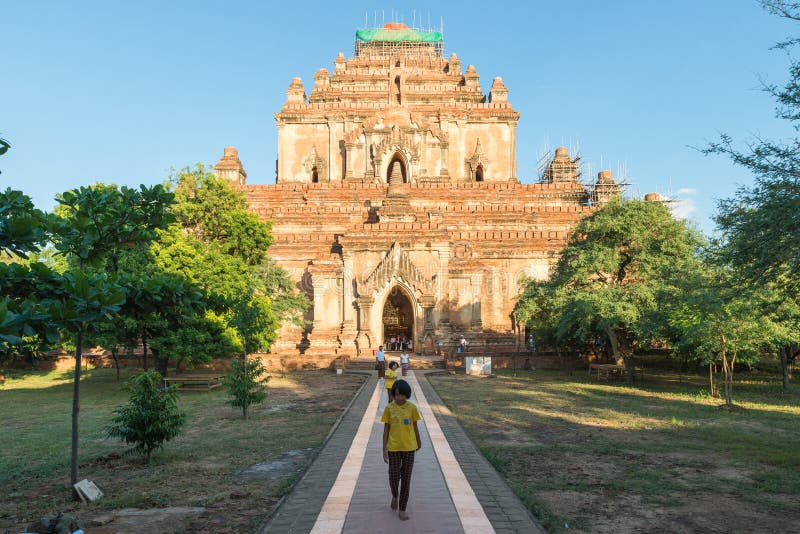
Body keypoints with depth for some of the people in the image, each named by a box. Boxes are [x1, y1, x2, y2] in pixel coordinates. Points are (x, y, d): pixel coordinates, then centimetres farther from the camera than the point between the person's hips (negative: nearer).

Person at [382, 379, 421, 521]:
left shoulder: (412, 408, -6)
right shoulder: (389, 408, -7)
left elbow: (415, 426, 7)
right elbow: (386, 429, -3)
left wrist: (419, 442, 18)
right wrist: (384, 449, -6)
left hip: (409, 447, 0)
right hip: (394, 448, 0)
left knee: (406, 478, 5)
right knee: (394, 477, 4)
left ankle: (402, 509, 18)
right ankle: (395, 496, 38)